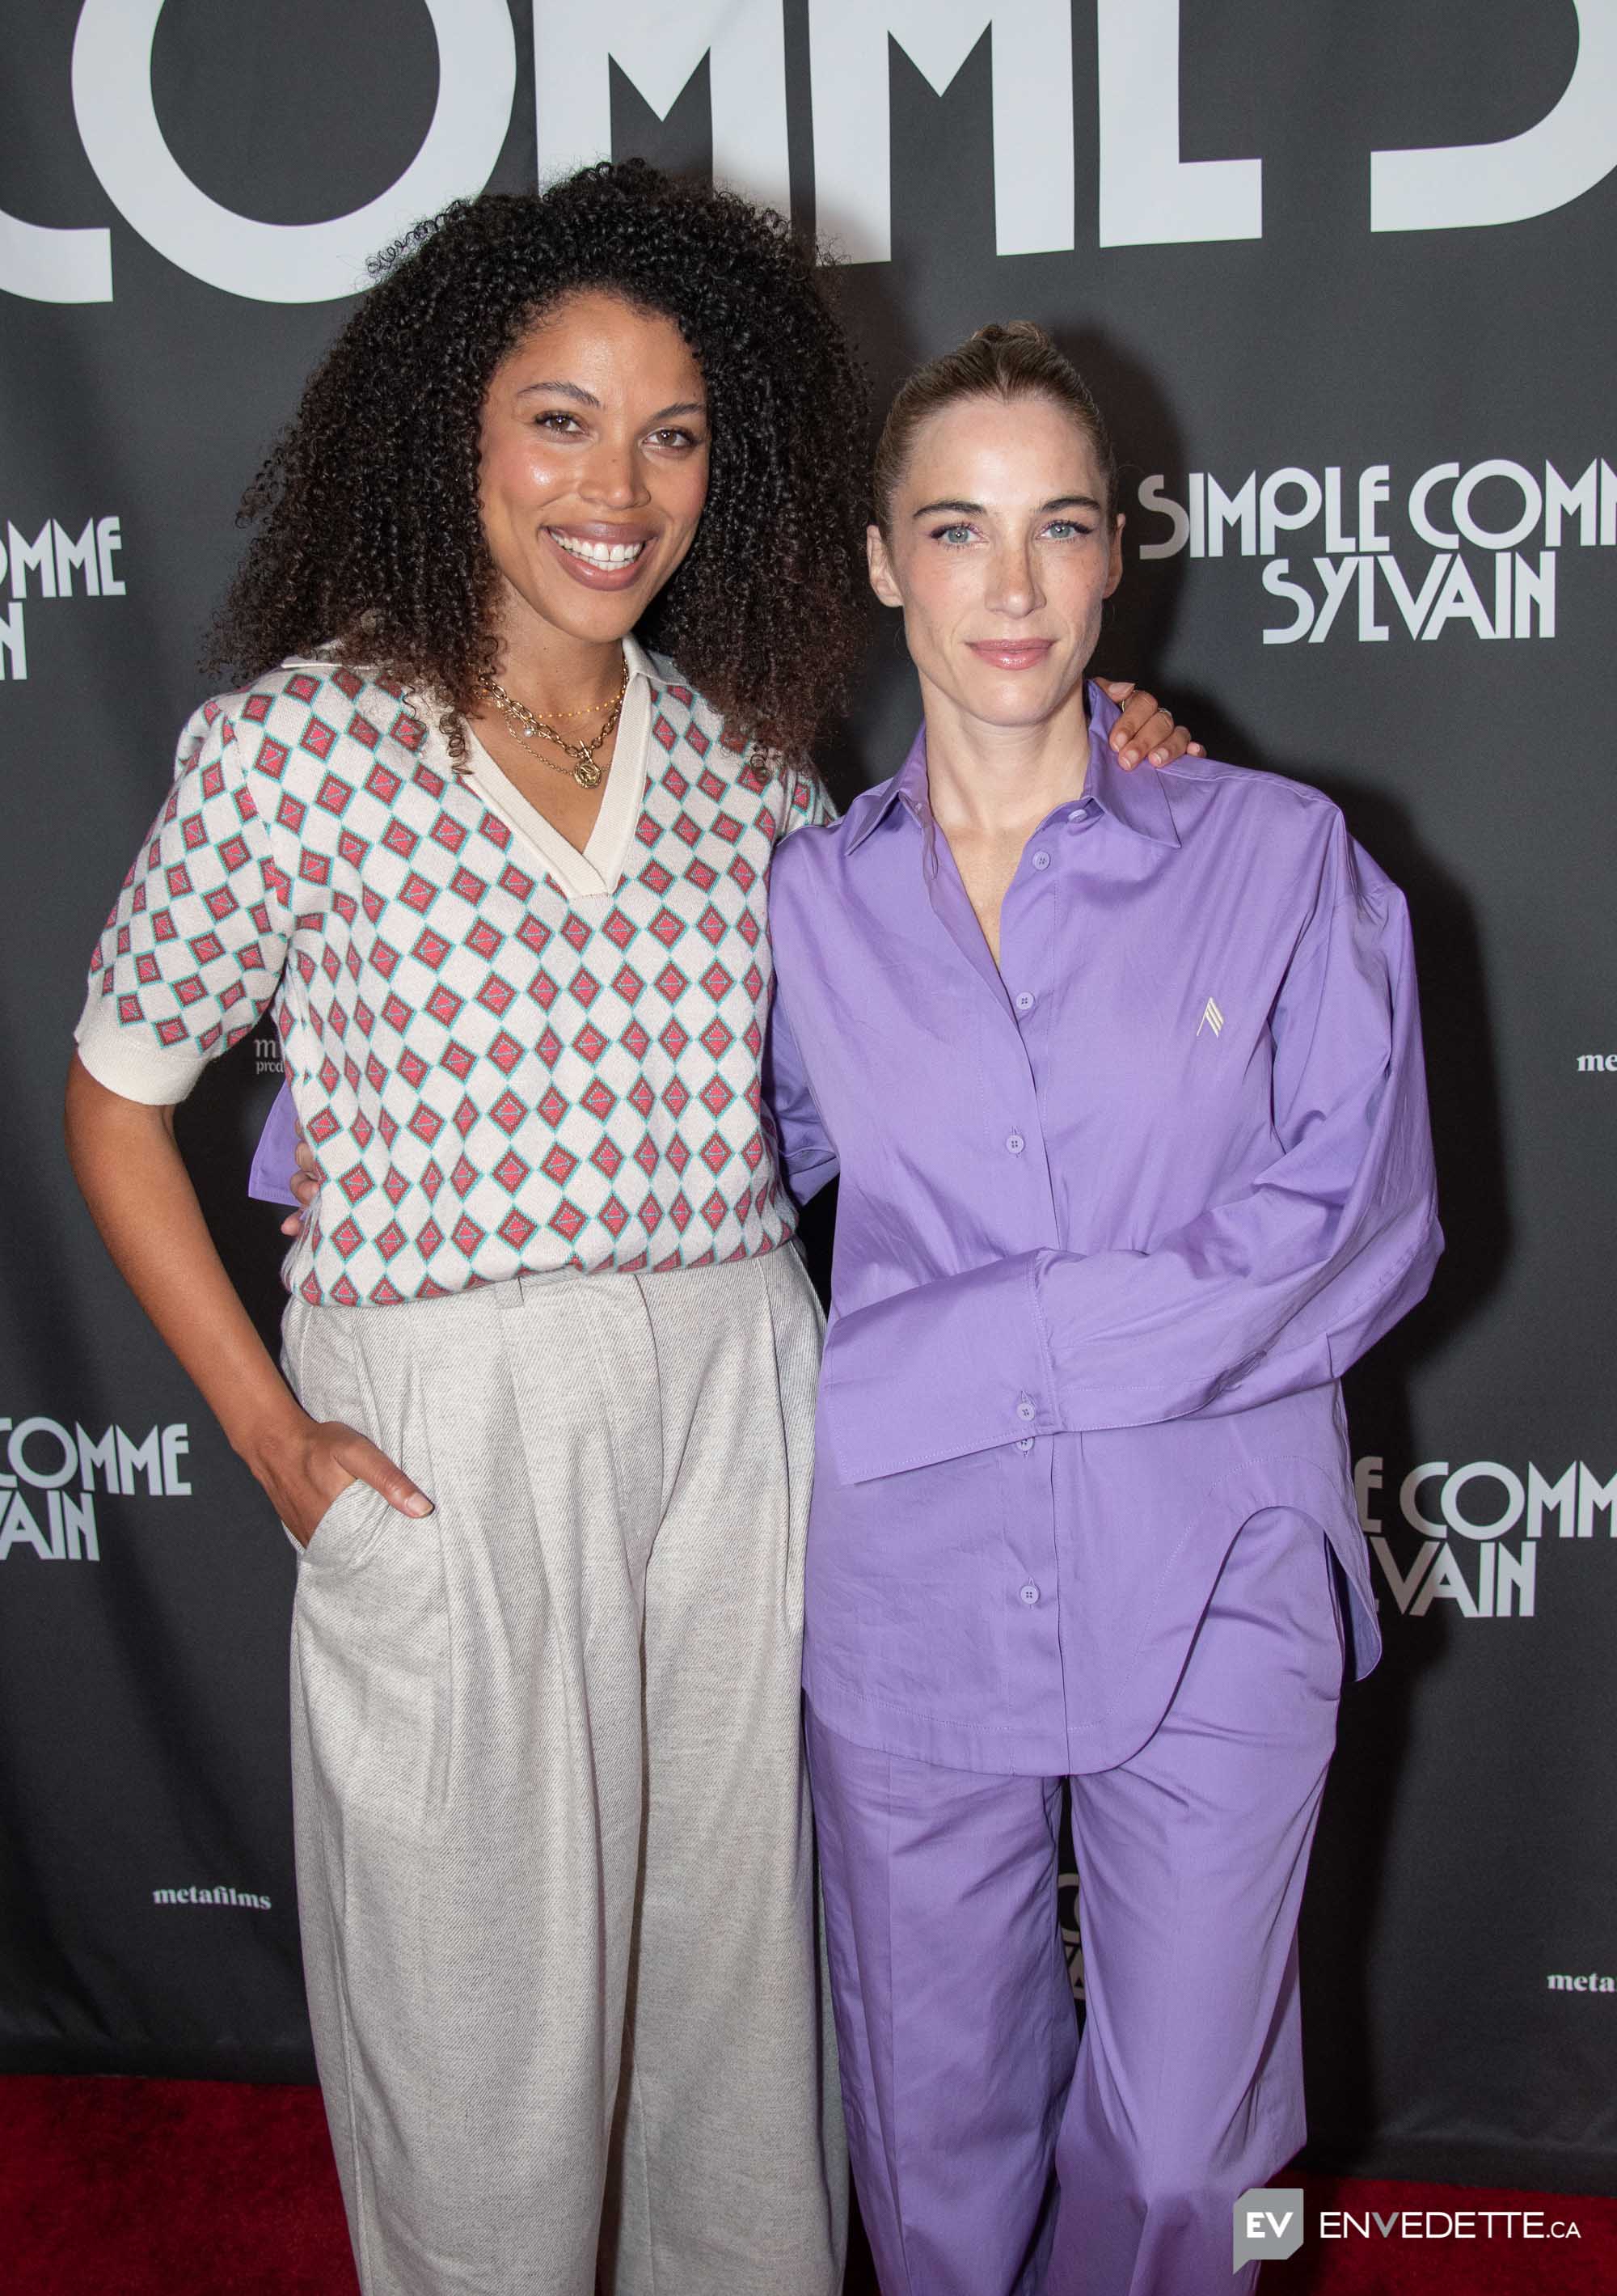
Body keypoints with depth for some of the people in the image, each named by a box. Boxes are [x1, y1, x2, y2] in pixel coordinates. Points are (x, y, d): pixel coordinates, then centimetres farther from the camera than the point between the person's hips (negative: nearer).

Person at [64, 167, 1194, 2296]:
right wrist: (268, 1430, -4)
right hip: (443, 1443, -3)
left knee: (740, 1947, 17)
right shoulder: (291, 745, -6)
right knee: (483, 2002, 10)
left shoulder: (741, 757, 5)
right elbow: (118, 1098, 2)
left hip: (737, 1411, 4)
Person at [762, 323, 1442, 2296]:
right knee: (936, 2126, 16)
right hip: (908, 1597, 2)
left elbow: (1364, 1228, -11)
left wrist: (930, 1363, -15)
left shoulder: (1283, 858, -3)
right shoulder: (805, 899, 4)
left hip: (1214, 1591, -1)